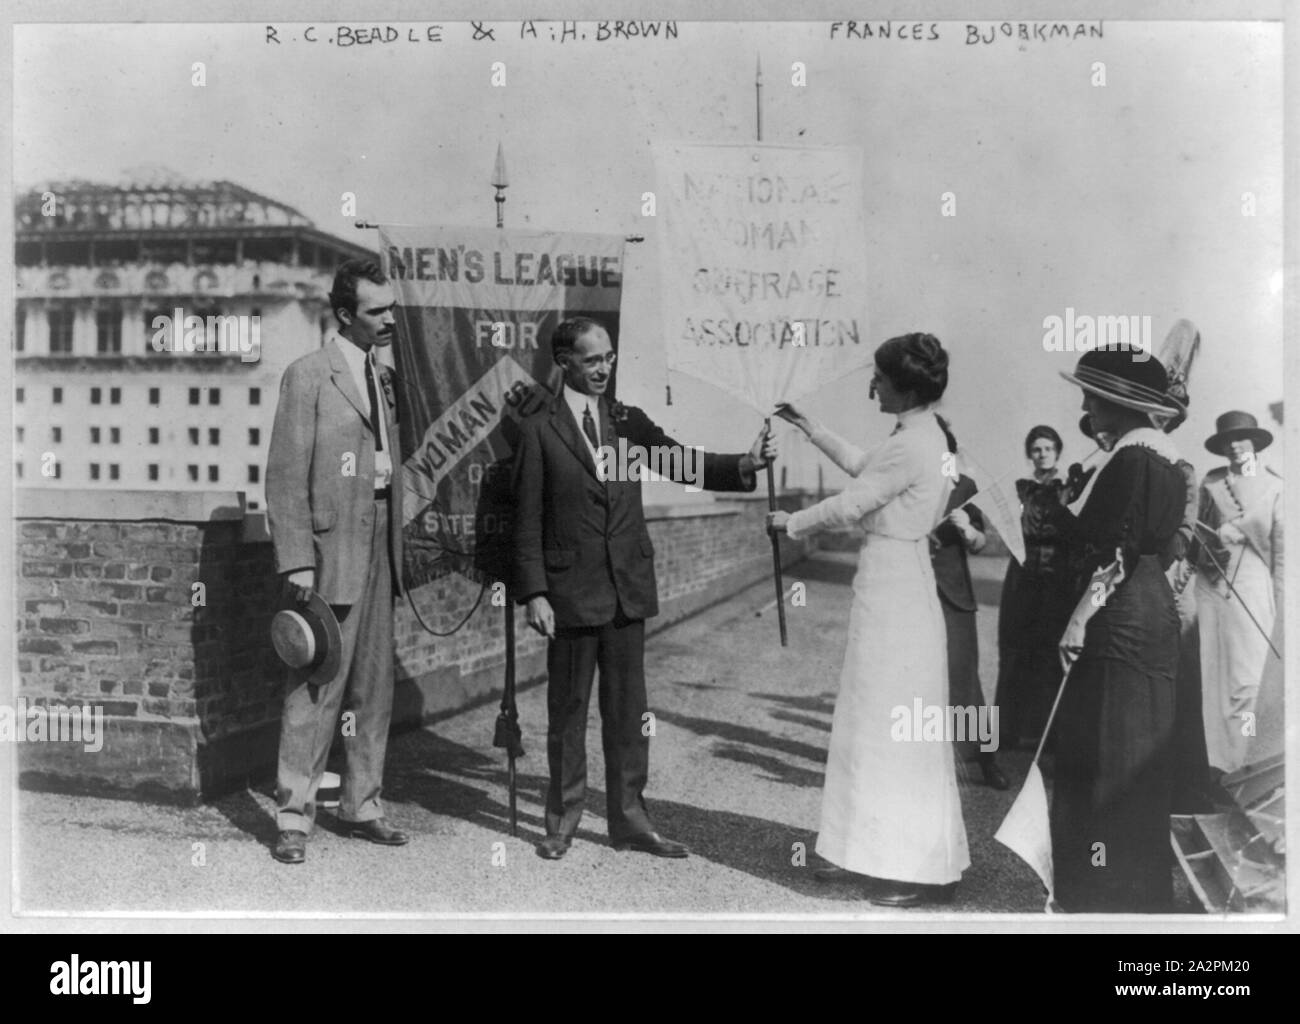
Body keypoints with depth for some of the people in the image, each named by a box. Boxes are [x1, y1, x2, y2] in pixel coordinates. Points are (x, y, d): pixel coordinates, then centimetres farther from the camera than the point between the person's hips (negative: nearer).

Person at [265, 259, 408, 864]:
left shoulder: (384, 377, 15)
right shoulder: (309, 375, -6)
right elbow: (285, 477, -10)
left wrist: (397, 545, 12)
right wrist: (297, 562, -16)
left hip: (379, 547, 7)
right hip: (331, 548, -7)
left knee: (375, 688, 12)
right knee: (316, 689, -3)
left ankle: (361, 806, 23)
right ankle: (293, 818, 9)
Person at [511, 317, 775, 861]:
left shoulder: (629, 421, 10)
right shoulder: (538, 430, -2)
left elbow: (685, 463, 0)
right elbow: (527, 521, -4)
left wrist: (744, 464, -17)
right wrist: (534, 594, -11)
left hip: (628, 589, 4)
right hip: (570, 592, -3)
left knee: (629, 709, 9)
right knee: (568, 709, 8)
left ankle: (629, 820, 21)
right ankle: (562, 820, 23)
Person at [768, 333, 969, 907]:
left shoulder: (911, 446, -19)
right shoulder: (925, 437, 11)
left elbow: (848, 506, -14)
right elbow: (869, 475, 25)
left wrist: (790, 523, 3)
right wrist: (814, 434, 28)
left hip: (894, 593, -10)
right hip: (893, 585, 10)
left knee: (894, 730, -1)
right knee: (876, 724, 15)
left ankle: (921, 868, 9)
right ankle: (873, 851, 26)